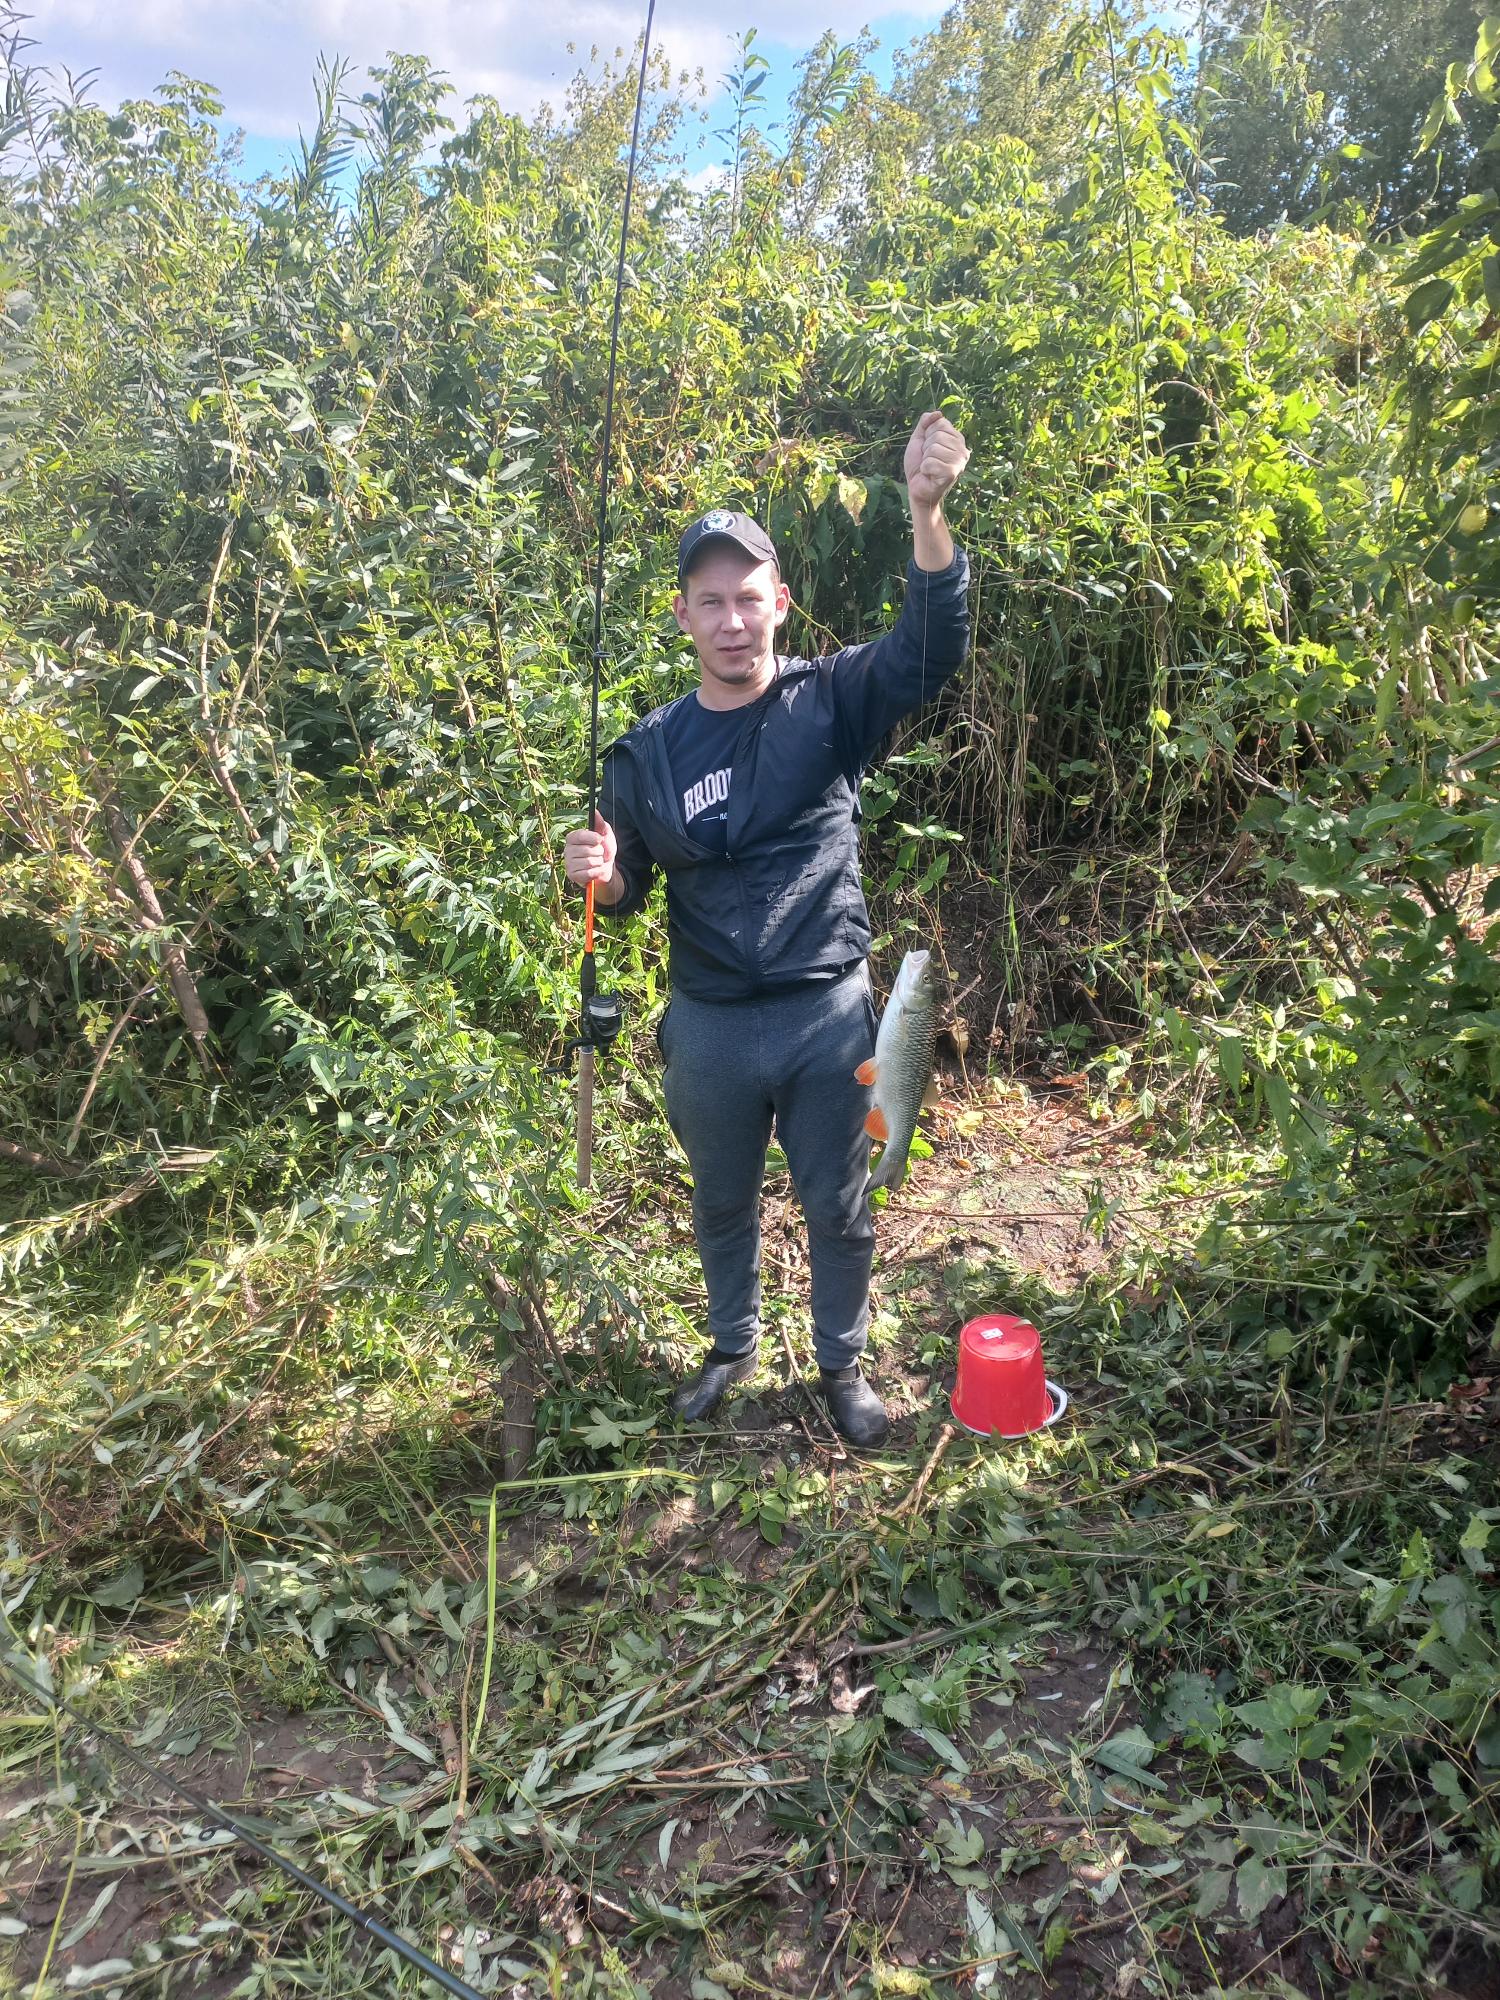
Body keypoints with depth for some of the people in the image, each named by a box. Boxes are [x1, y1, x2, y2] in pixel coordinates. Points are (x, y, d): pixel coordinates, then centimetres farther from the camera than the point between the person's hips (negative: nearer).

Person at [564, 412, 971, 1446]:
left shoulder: (830, 700, -7)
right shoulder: (650, 749, -2)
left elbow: (933, 645, -23)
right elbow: (629, 887, 7)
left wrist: (929, 513, -39)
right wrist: (598, 873, -17)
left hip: (827, 1012, -2)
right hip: (709, 1025, 2)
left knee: (839, 1211, 14)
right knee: (724, 1206, 21)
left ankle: (843, 1364, 38)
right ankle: (734, 1346, 47)